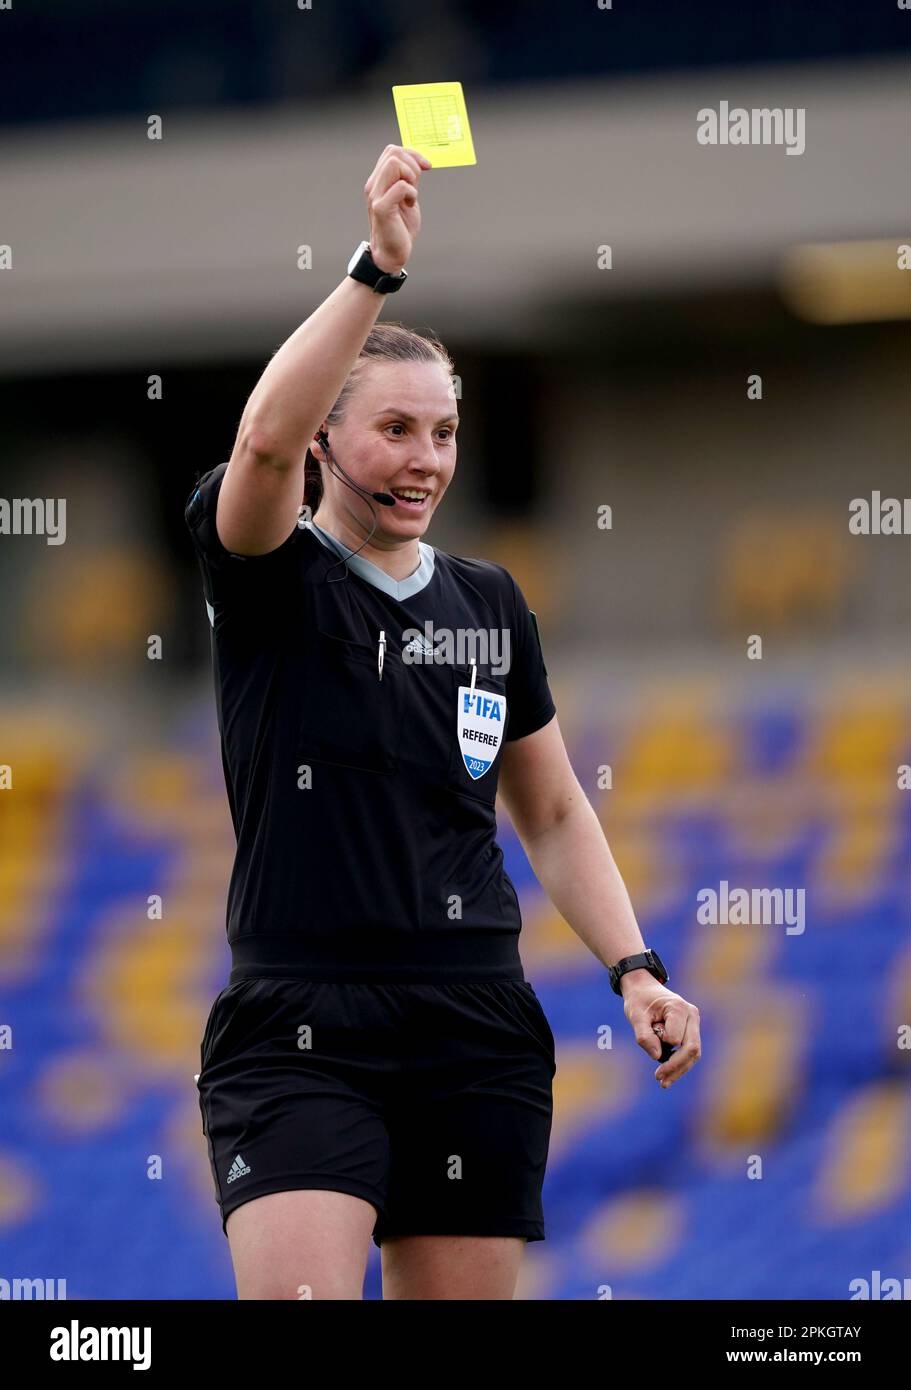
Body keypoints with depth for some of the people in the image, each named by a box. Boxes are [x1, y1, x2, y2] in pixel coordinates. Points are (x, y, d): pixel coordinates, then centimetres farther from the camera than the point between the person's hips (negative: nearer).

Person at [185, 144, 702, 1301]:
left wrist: (634, 968, 10)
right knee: (299, 1297, -22)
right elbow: (266, 438, -22)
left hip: (477, 1033, 5)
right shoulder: (271, 577, 0)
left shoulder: (491, 605, 15)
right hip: (298, 1031, -5)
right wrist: (377, 267, -31)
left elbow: (553, 813, 23)